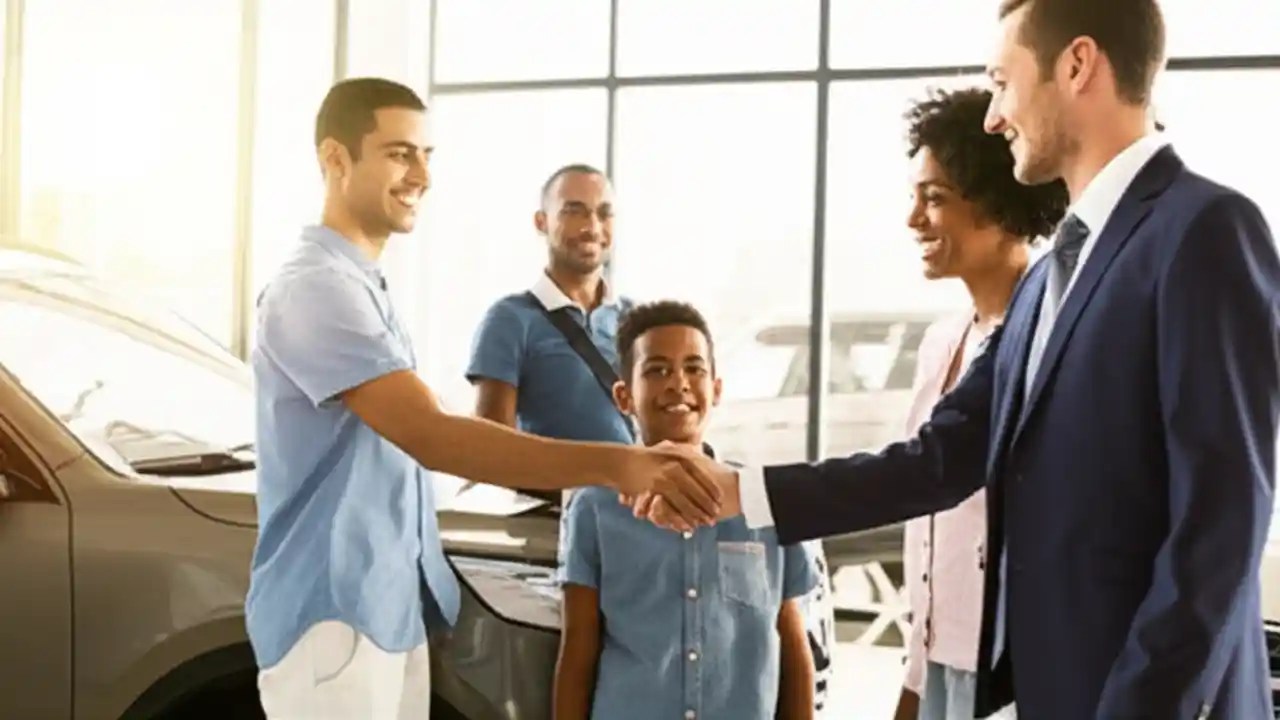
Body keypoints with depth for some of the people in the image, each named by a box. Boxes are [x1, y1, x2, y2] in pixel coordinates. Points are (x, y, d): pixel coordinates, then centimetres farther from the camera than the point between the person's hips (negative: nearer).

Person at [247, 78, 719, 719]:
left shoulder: (362, 284, 15)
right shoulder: (315, 288, -17)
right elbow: (430, 436, -29)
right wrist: (610, 465, -36)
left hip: (392, 609, 10)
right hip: (333, 616, -10)